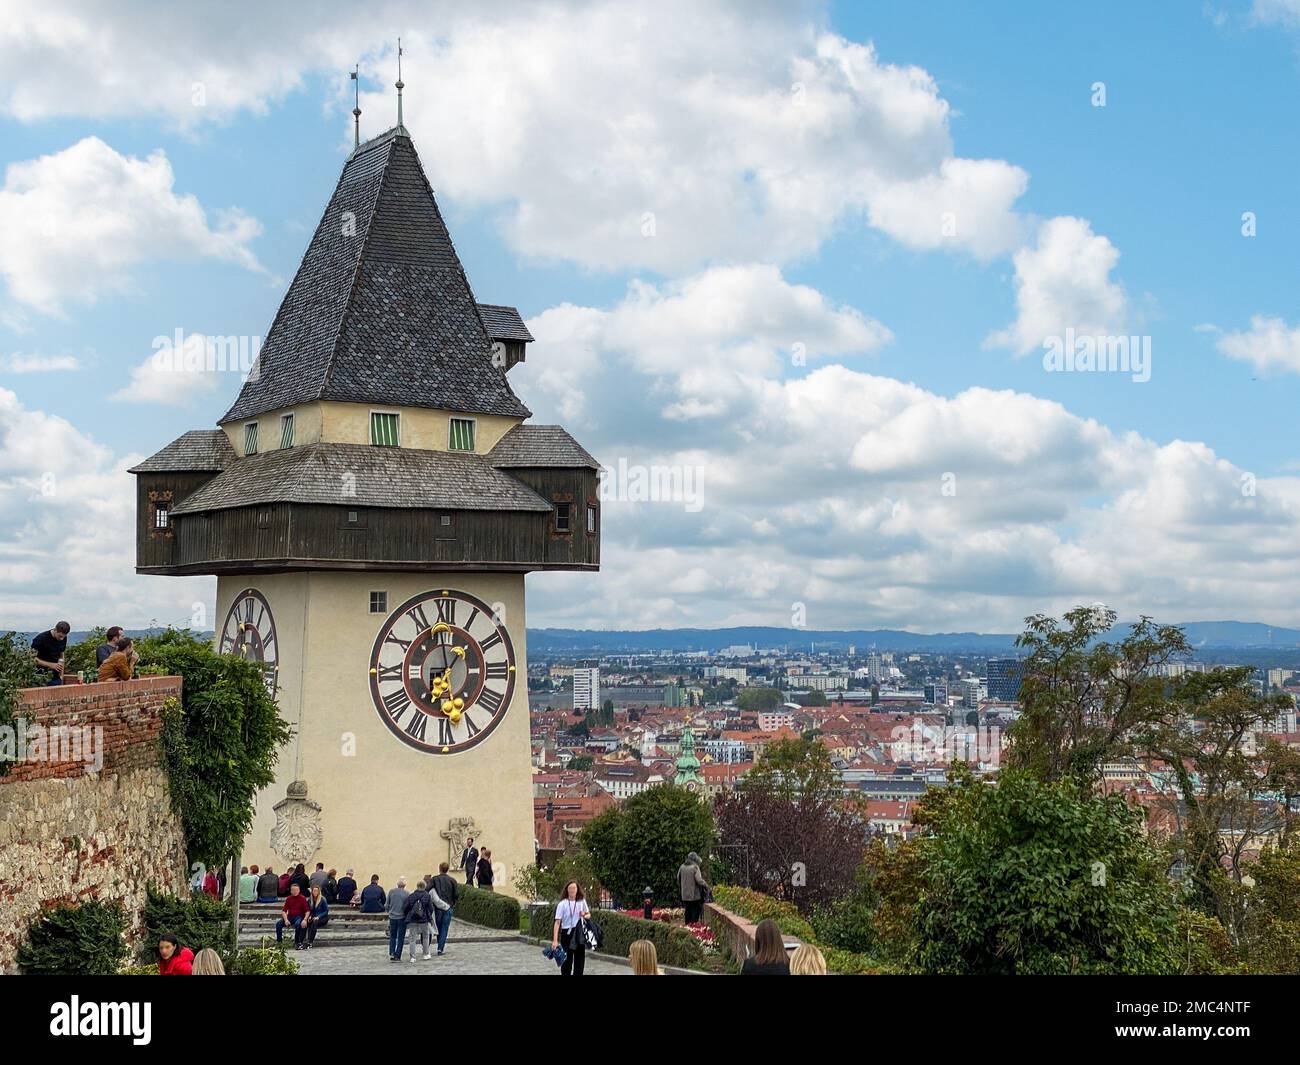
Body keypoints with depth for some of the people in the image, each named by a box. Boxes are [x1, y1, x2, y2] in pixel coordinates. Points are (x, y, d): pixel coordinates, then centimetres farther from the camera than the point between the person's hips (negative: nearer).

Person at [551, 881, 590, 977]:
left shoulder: (582, 902, 1)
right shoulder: (562, 904, -10)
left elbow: (588, 914, 17)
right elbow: (557, 922, -13)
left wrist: (585, 916, -9)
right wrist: (555, 940, -21)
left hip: (579, 934, 3)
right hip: (567, 934, -3)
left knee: (579, 960, 7)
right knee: (567, 960, 2)